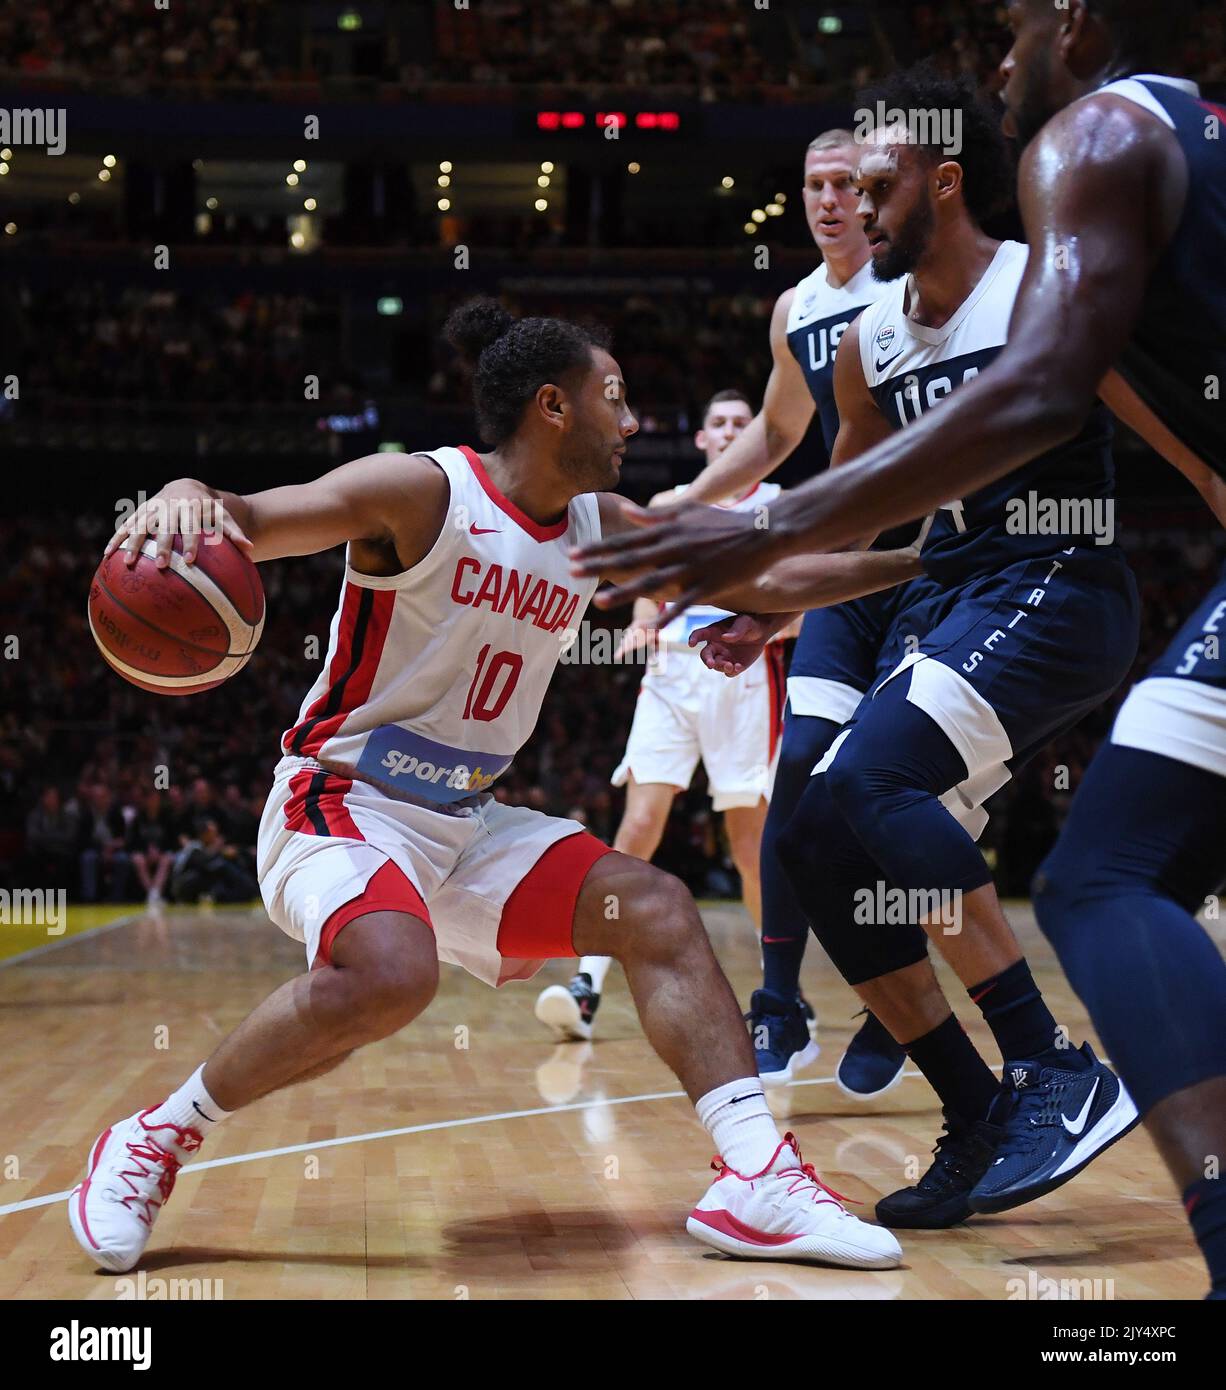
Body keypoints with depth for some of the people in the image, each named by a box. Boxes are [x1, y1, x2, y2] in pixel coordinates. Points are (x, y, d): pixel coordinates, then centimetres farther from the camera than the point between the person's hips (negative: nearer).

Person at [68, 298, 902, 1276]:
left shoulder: (603, 531, 8)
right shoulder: (423, 492, -14)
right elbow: (249, 521, -23)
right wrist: (188, 497, -46)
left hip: (464, 821, 8)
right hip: (342, 805, -8)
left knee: (654, 909, -5)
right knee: (389, 973, -35)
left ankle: (759, 1184, -10)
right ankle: (154, 1142, -14)